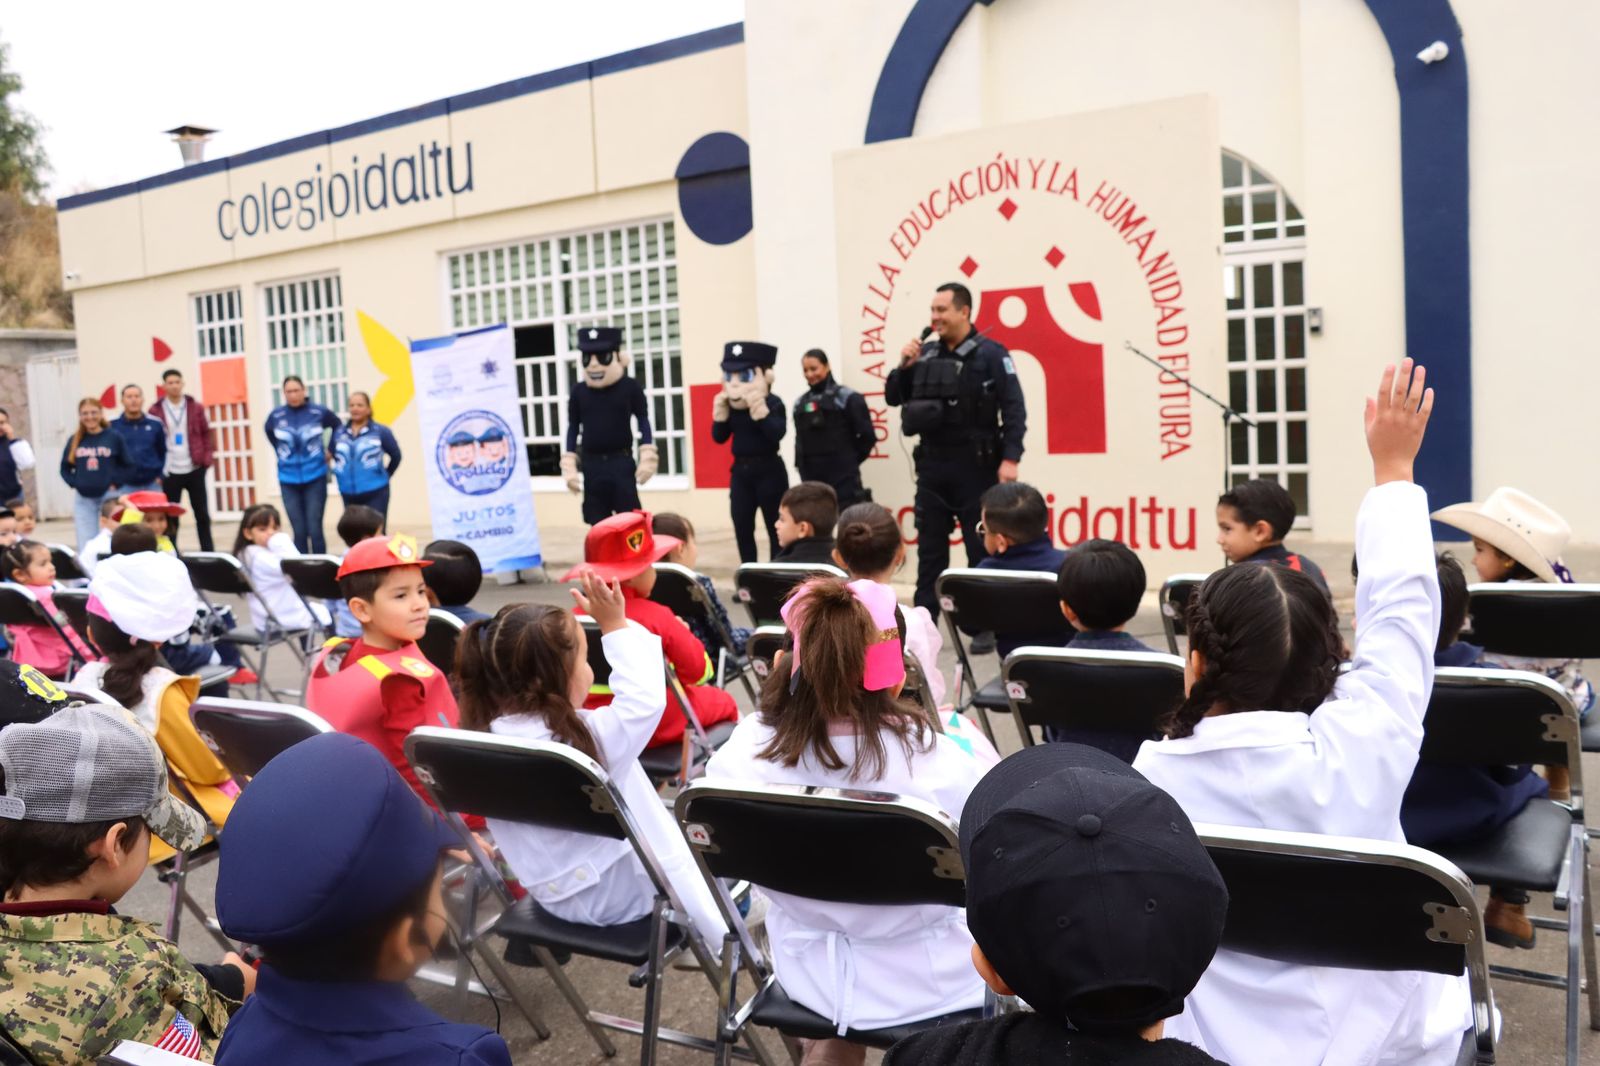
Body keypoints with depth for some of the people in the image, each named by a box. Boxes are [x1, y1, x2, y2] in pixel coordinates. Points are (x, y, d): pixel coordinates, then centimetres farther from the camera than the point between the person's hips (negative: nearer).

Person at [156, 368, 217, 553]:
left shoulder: (195, 408, 4)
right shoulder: (156, 411, -1)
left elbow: (207, 434, 8)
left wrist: (208, 458, -3)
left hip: (194, 470, 1)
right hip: (170, 473, -1)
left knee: (202, 514, 7)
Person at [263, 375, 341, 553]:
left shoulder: (319, 411, -8)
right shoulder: (276, 415, -3)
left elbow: (338, 426, 11)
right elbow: (269, 432, 19)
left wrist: (330, 451, 12)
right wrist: (282, 452, 15)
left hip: (315, 478, -2)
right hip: (288, 480, 2)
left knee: (314, 529, -3)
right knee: (299, 532, 4)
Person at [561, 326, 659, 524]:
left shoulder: (630, 386, -4)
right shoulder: (578, 391, 2)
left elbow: (643, 421, 1)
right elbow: (573, 427, 8)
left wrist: (647, 458, -5)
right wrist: (569, 466, 6)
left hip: (622, 462, -2)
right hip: (592, 465, 2)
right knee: (598, 524, 7)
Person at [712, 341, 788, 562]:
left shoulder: (773, 404, -11)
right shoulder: (729, 406, 4)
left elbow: (776, 434, -24)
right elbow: (719, 437, 6)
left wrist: (760, 411, -30)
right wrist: (721, 413, -7)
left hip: (769, 470, -5)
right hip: (740, 471, 5)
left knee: (775, 528, 3)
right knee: (742, 529, 9)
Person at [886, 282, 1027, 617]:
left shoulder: (990, 354, -5)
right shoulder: (925, 354, 10)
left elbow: (1014, 409, -10)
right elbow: (893, 398, 14)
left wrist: (1010, 458, -18)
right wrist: (904, 367, -3)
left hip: (975, 464, -5)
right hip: (932, 464, 5)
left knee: (981, 549, 3)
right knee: (930, 547, 9)